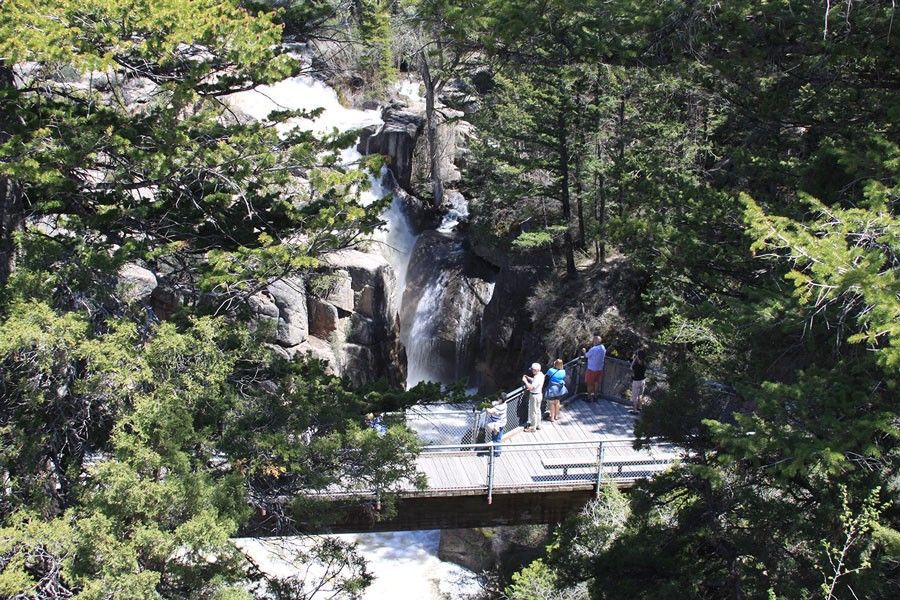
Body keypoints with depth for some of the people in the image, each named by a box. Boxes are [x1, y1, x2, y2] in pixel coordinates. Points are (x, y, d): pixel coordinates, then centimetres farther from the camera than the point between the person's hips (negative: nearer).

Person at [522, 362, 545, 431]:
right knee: (537, 410, 22)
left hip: (534, 396, -10)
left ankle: (533, 427, 17)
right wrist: (528, 377, 5)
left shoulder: (537, 378, -31)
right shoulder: (541, 374, -1)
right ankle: (538, 425, 36)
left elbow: (530, 387, -32)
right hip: (539, 394, 10)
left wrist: (525, 381, -21)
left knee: (533, 411, 5)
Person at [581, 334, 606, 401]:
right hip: (600, 369, 6)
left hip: (592, 369, -6)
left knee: (590, 384, 7)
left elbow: (586, 356, -10)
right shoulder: (603, 348, -4)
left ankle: (589, 397, 14)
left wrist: (584, 351, 9)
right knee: (597, 383, 18)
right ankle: (595, 396, 27)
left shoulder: (593, 349, -25)